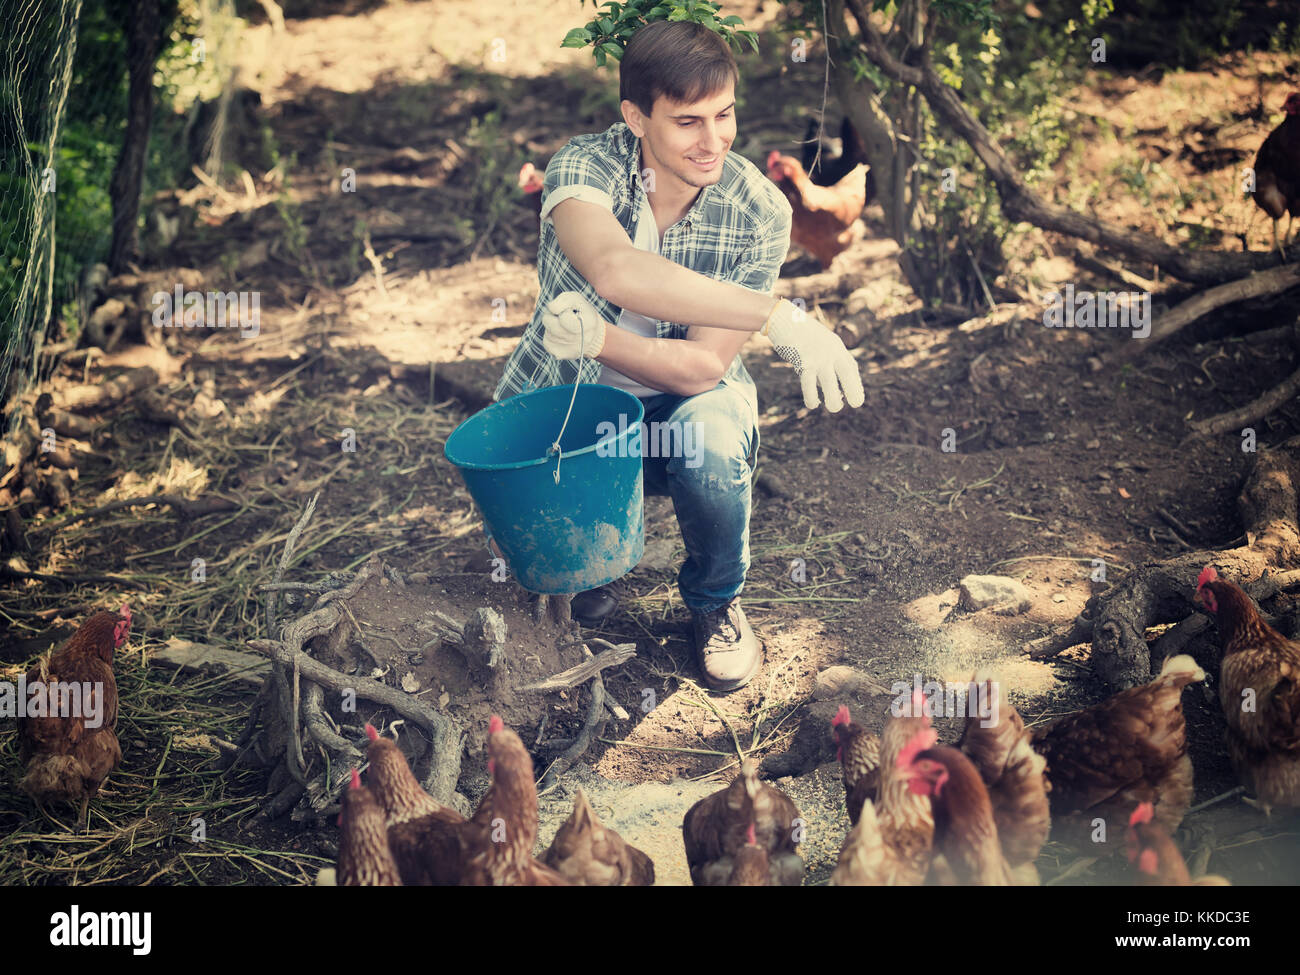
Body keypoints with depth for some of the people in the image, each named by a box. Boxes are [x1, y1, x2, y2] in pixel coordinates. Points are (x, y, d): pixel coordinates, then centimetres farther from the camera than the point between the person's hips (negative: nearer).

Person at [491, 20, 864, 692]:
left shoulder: (759, 212, -18)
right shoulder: (585, 167, -22)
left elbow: (701, 368, -19)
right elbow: (615, 271, -46)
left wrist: (593, 337, -35)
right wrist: (780, 318, -52)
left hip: (682, 404, 0)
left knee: (712, 445, -35)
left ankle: (714, 600, 0)